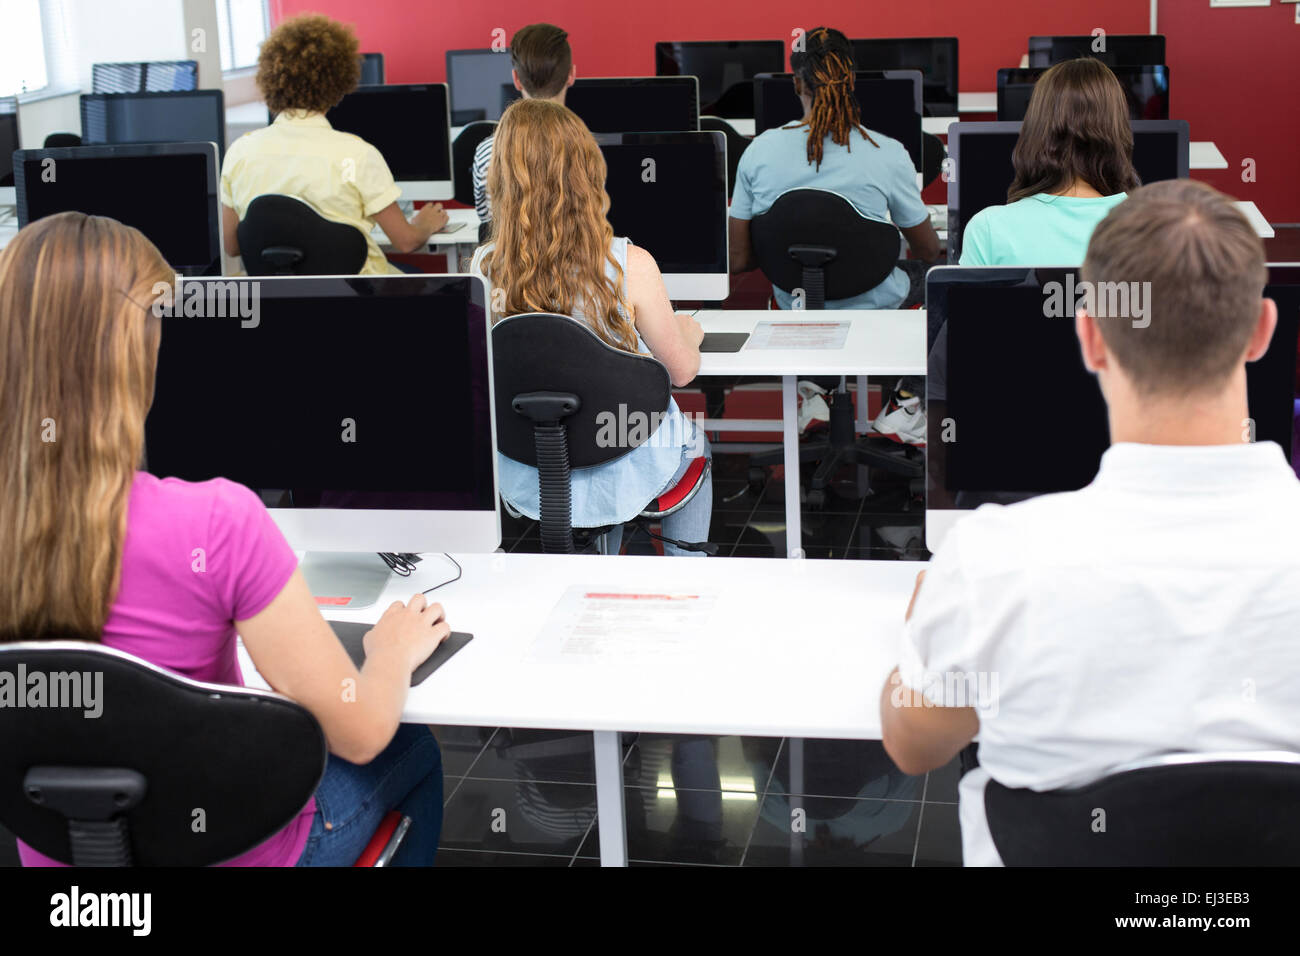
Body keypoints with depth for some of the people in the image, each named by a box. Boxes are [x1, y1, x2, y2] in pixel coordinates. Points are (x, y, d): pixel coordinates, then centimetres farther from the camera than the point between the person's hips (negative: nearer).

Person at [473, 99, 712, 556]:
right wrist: (688, 332, 14)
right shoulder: (629, 266, -24)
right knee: (692, 439, 33)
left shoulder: (484, 270, -16)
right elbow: (682, 369, -10)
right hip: (624, 473, -3)